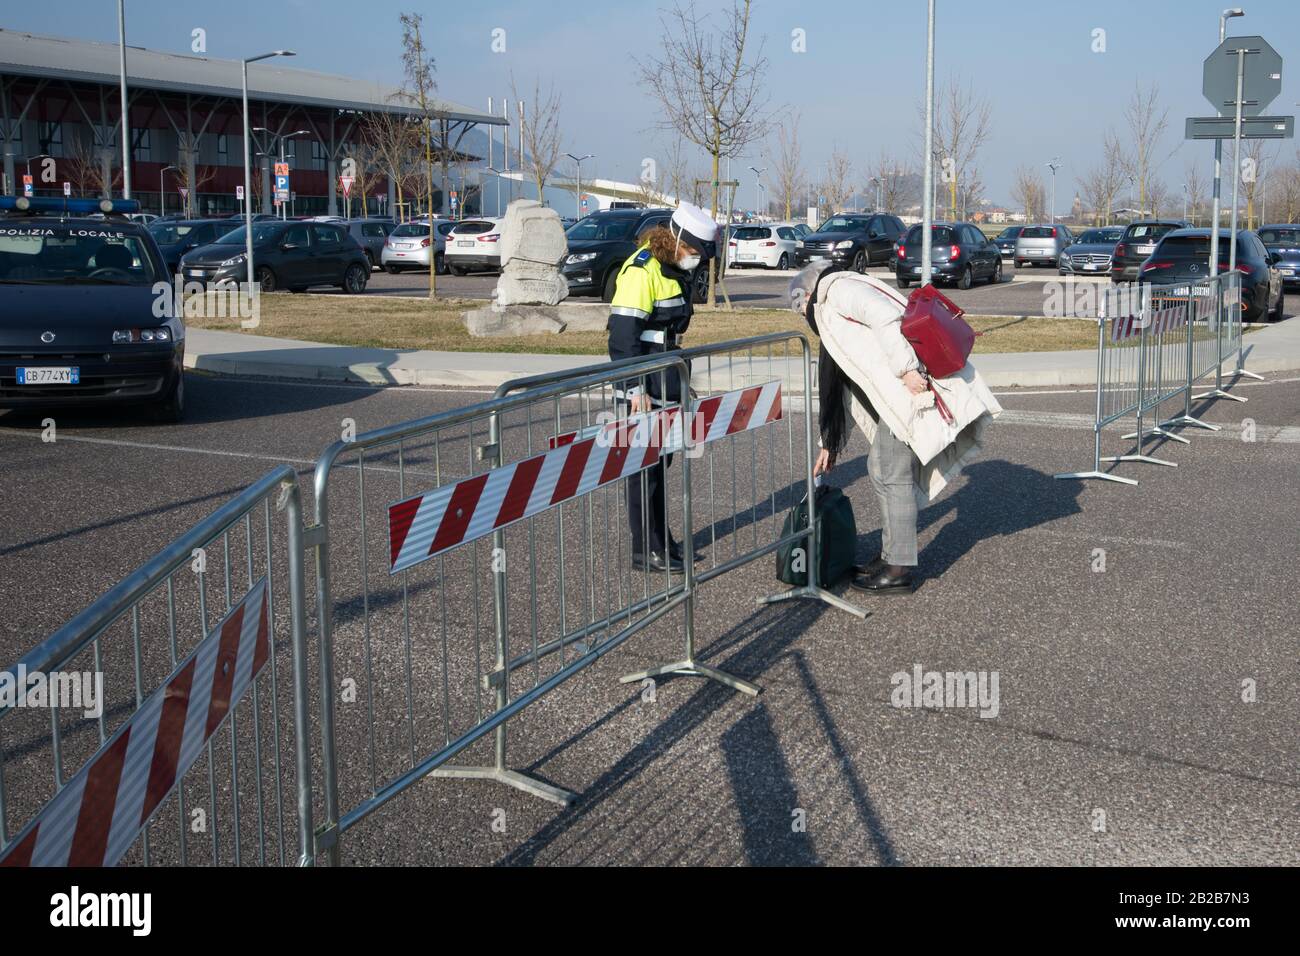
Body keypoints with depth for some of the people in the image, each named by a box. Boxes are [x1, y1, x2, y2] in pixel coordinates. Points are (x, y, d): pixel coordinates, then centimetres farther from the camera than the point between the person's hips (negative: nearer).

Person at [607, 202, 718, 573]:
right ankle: (646, 550, 4)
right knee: (645, 467, -3)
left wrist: (680, 381, 25)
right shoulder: (641, 271, -17)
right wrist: (636, 389, -23)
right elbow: (623, 336, -21)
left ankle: (661, 541, 26)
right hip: (643, 389, -9)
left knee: (660, 461, 16)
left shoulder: (675, 270, 13)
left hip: (664, 385, 9)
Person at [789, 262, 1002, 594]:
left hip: (915, 384, -10)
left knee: (892, 473, -6)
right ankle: (891, 555, 26)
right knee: (880, 468, 16)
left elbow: (886, 316, -18)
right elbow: (844, 388, 34)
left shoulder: (839, 289, 0)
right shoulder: (831, 320, 30)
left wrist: (907, 369, -24)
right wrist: (831, 444, 35)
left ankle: (900, 570, 0)